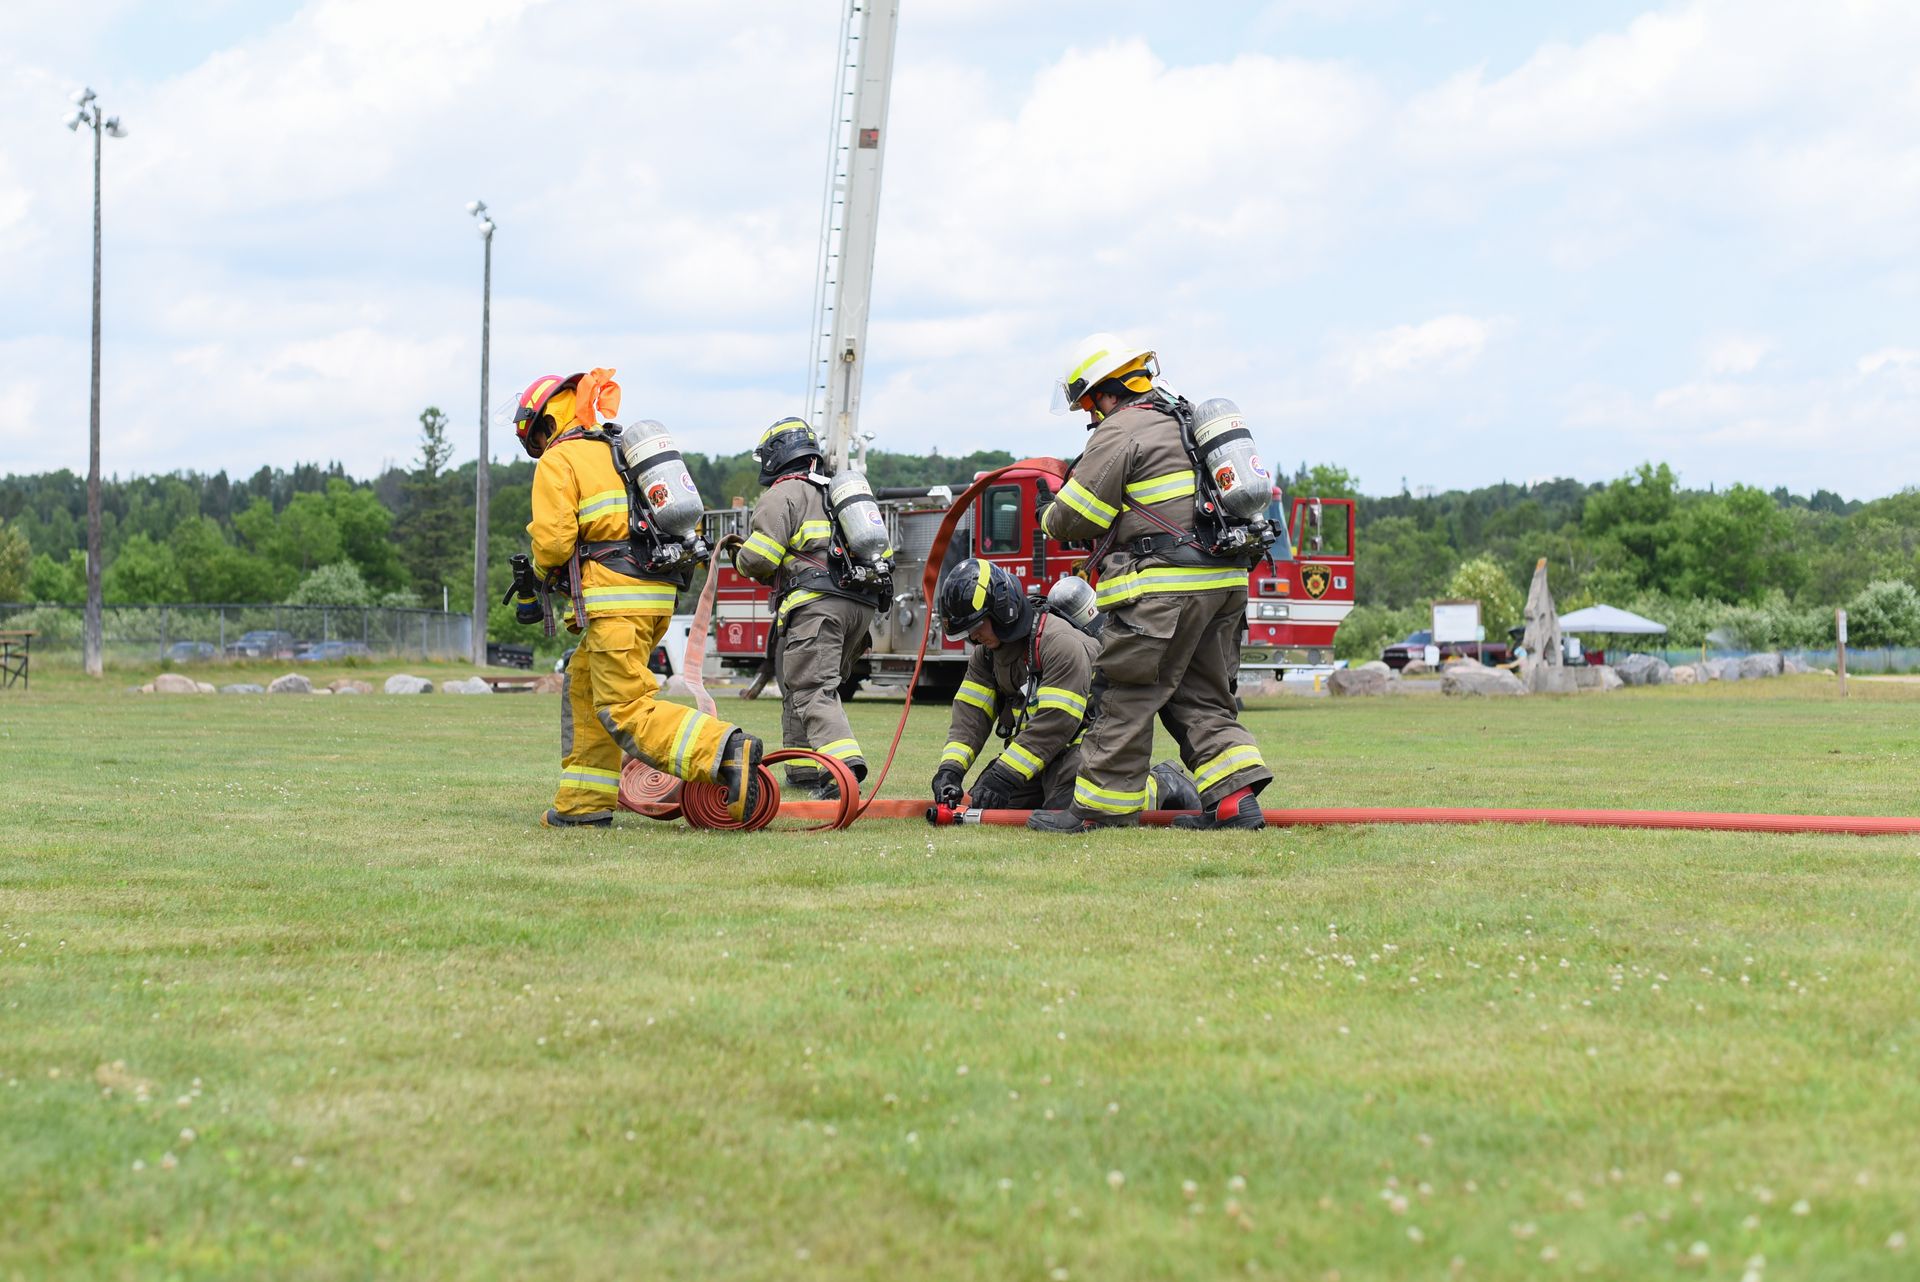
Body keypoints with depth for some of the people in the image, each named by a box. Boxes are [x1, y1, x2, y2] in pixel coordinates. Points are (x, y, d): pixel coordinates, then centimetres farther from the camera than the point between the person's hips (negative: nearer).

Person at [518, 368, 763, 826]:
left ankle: (724, 752, -29)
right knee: (585, 686, 20)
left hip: (616, 599, -9)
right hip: (658, 594, 9)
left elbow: (553, 539, -10)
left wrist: (544, 571, 11)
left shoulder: (557, 461, 0)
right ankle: (583, 804, 19)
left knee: (625, 709, -11)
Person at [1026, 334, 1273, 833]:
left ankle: (1101, 805, 1)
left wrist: (1051, 520, 13)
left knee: (1129, 696, -3)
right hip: (1224, 584, 9)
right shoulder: (1184, 420, 21)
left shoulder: (1120, 432, -8)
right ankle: (1235, 798, 4)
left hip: (1165, 588, -9)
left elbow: (1078, 516, -9)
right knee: (1200, 697, 12)